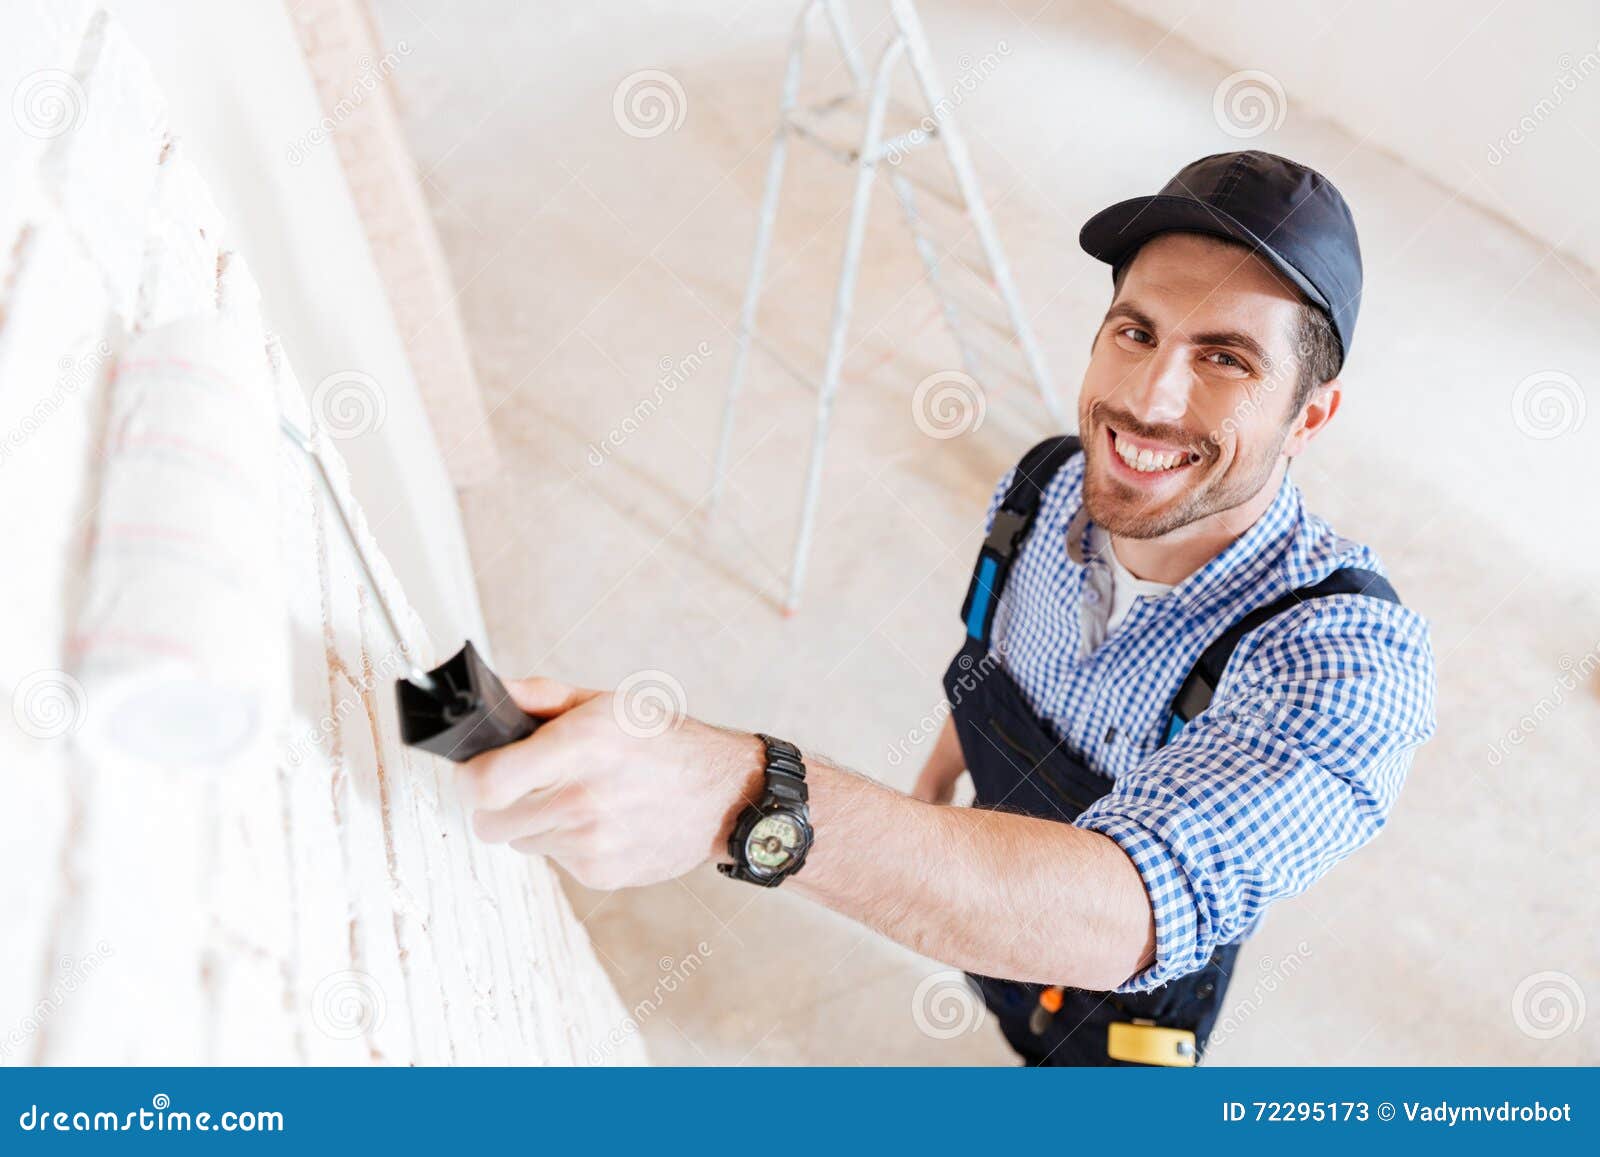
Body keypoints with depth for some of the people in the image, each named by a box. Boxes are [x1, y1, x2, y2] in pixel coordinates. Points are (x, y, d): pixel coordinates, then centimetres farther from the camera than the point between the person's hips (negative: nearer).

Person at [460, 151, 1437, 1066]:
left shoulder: (1353, 661, -41)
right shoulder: (1046, 487, -22)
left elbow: (1120, 918, -56)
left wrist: (749, 799, -69)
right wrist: (930, 792, 15)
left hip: (1129, 1002, -5)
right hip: (985, 922, 5)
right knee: (1023, 1043, 35)